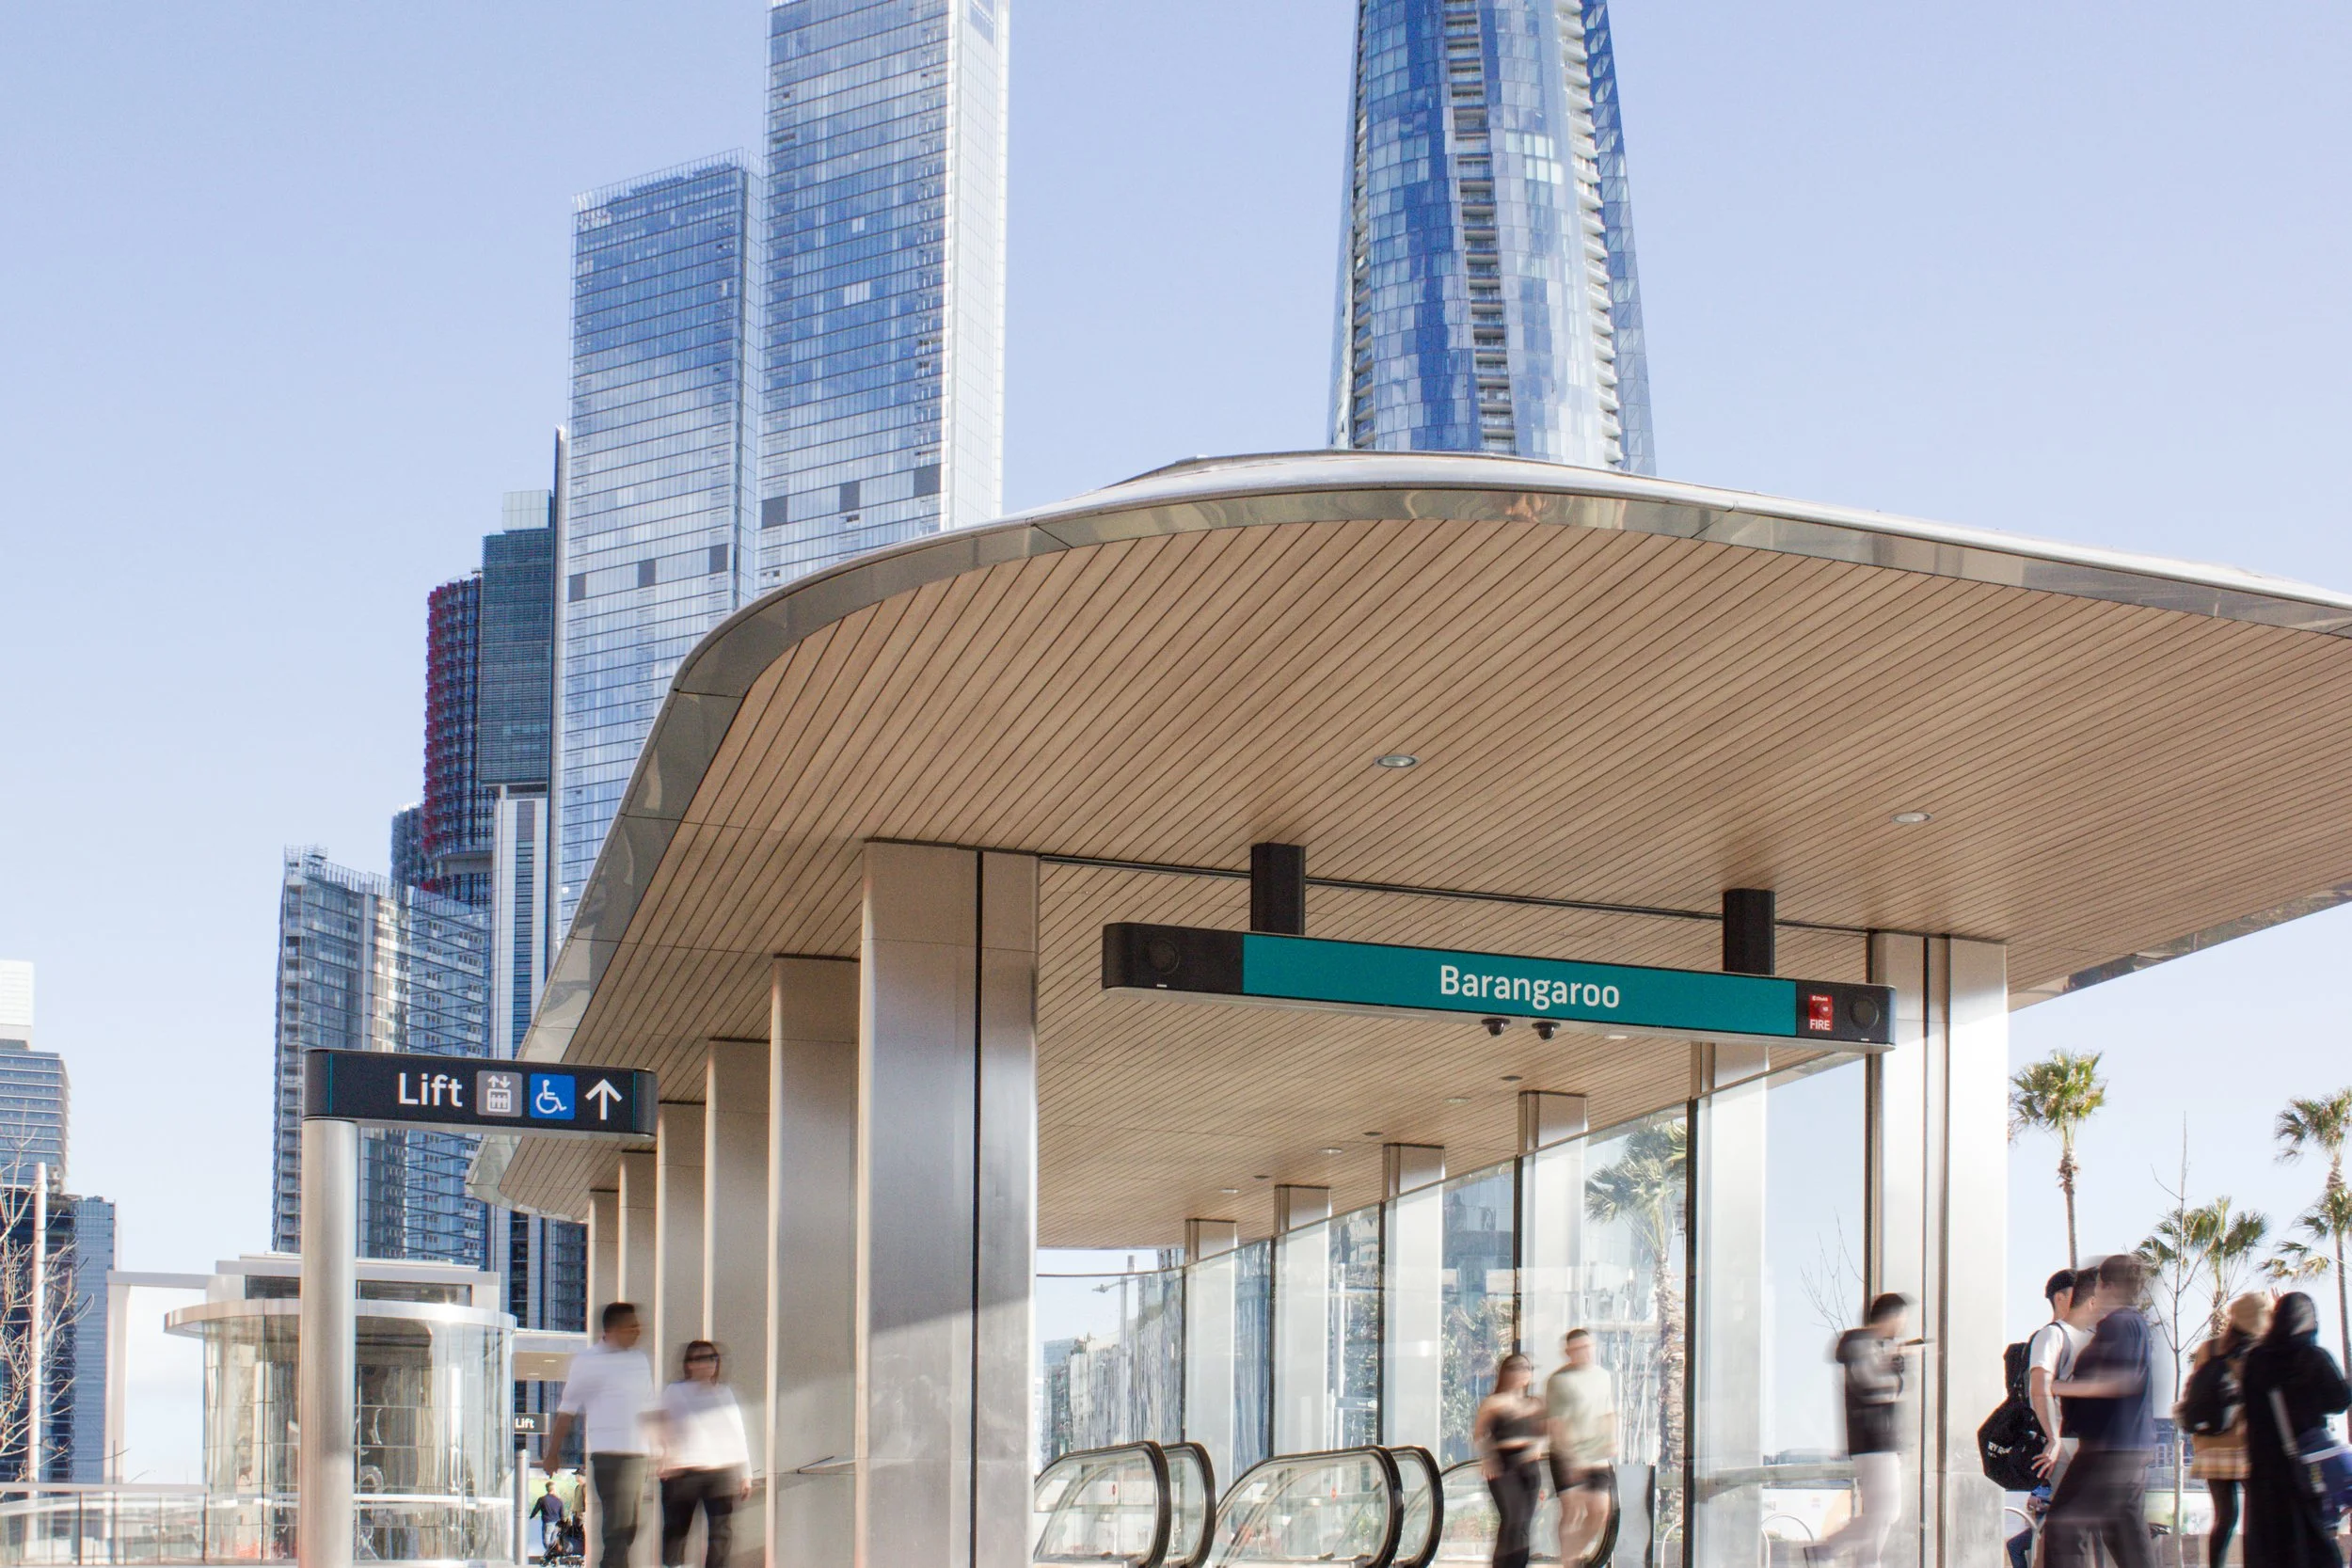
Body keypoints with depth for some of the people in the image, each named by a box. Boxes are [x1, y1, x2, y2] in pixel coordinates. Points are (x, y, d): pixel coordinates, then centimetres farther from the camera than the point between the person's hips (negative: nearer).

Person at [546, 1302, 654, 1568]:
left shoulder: (640, 1360, 15)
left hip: (638, 1453, 6)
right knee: (616, 1524, -12)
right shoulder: (587, 1362, -2)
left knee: (628, 1527, 8)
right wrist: (553, 1452, -2)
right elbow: (567, 1410, 0)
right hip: (608, 1453, -6)